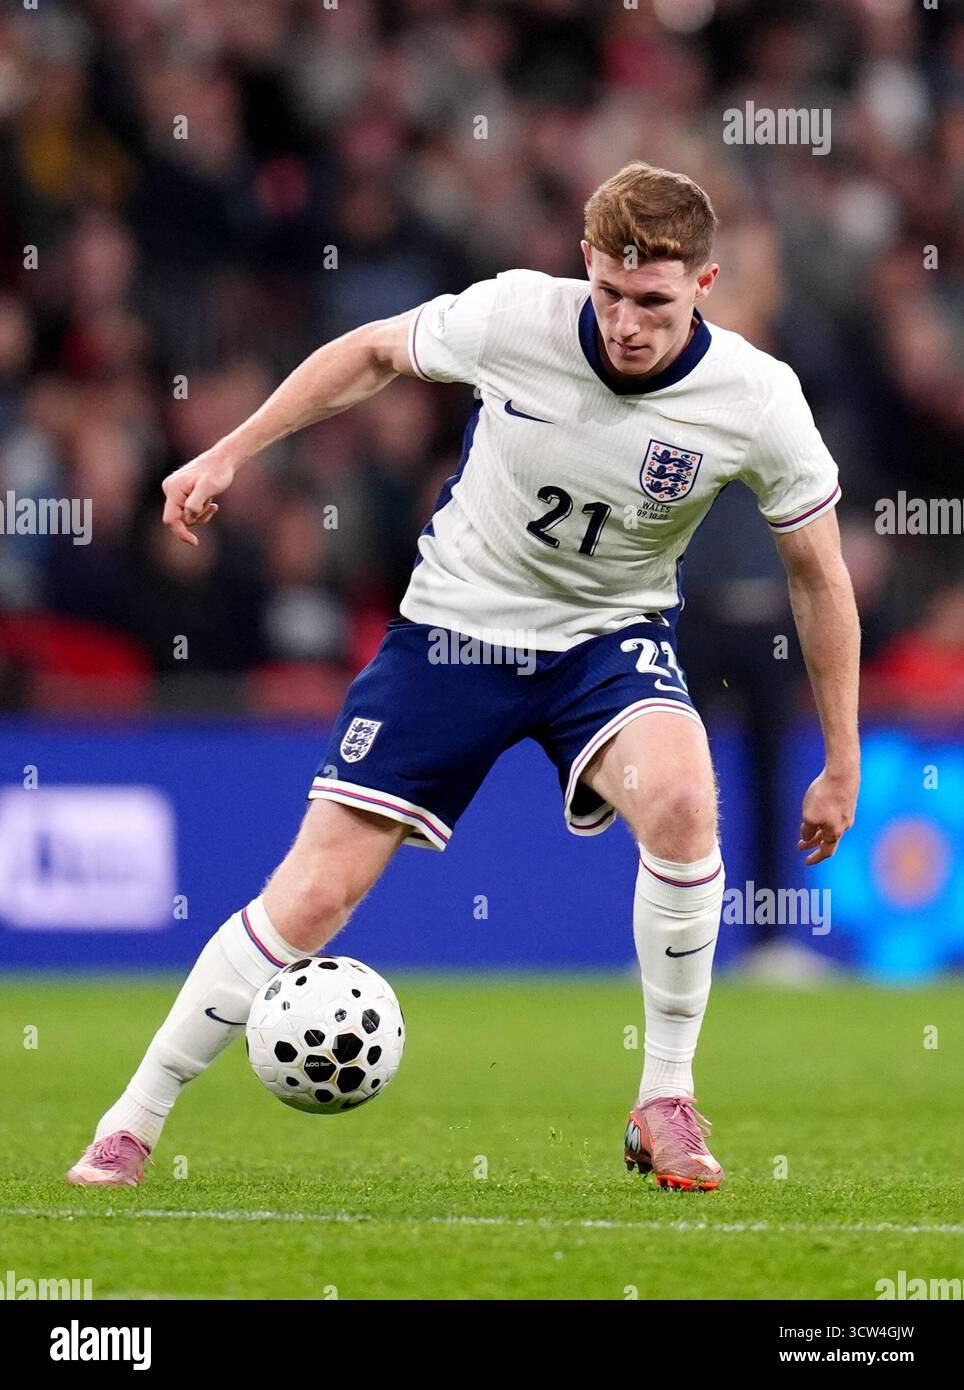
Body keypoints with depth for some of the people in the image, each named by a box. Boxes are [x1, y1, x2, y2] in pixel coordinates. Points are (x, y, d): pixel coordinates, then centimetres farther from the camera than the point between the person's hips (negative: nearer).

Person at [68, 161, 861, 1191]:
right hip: (455, 627, 0)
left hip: (611, 637, 0)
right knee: (313, 892, -7)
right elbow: (371, 354, 1)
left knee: (681, 799, -33)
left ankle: (664, 1106, -15)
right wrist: (227, 454, 0)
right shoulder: (513, 317, -21)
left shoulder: (756, 401, -19)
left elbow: (819, 576, -4)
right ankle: (131, 1126, 9)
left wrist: (842, 764, 0)